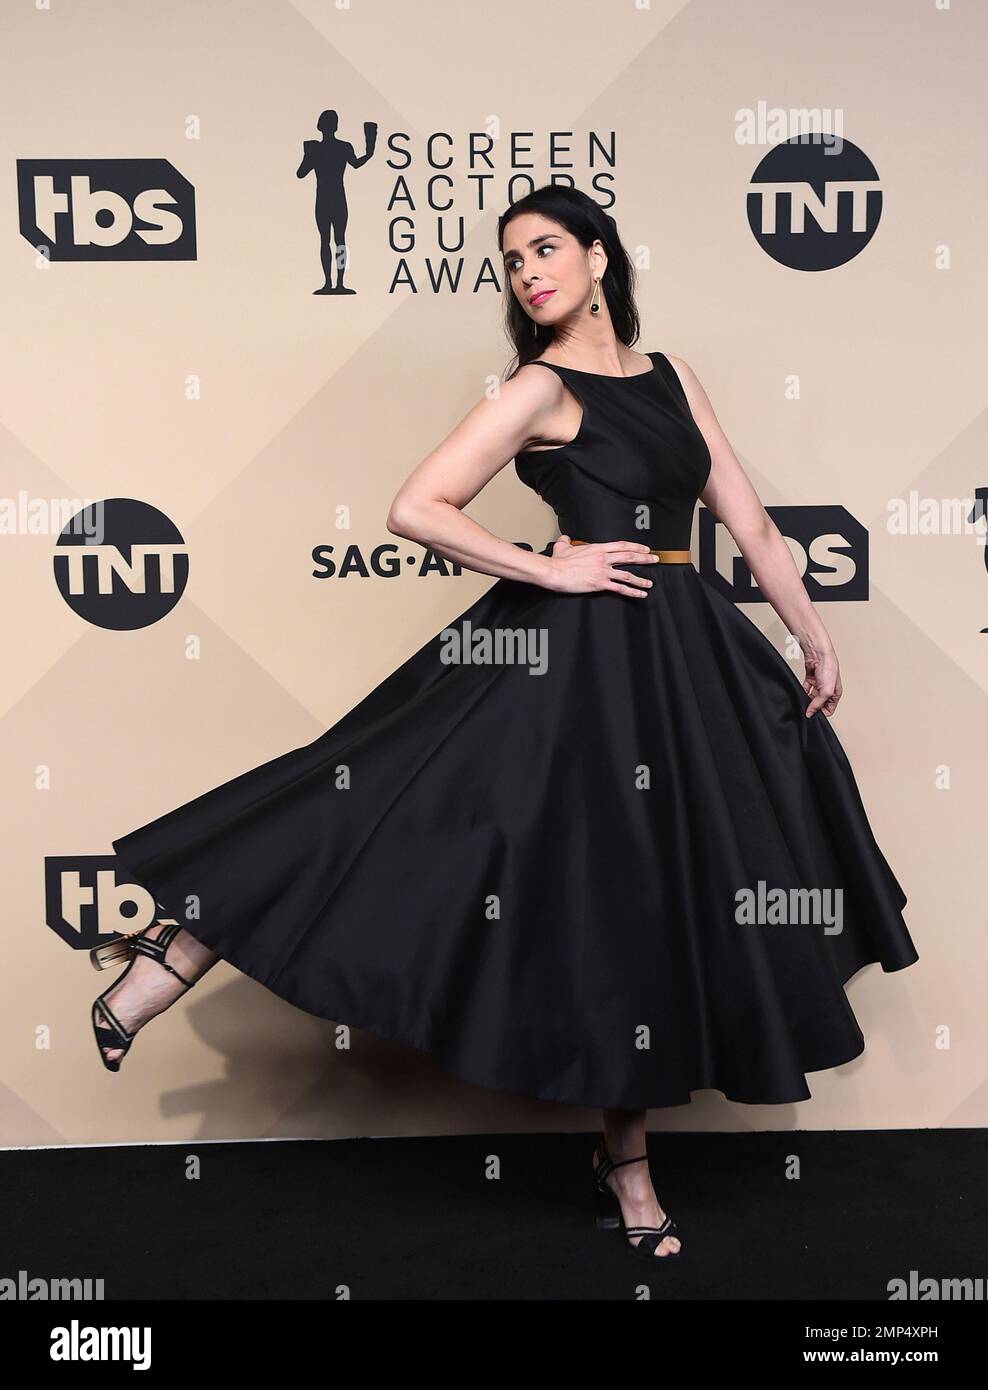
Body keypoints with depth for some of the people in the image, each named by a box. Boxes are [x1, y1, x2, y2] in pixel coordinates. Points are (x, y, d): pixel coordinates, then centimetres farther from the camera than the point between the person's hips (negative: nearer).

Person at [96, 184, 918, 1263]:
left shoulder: (670, 377, 12)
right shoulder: (541, 388, -5)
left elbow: (750, 524, 13)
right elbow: (415, 509, -15)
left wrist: (816, 640, 13)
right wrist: (553, 571, -14)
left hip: (686, 654, 7)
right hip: (578, 652, -6)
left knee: (655, 897, 10)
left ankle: (626, 1159, 26)